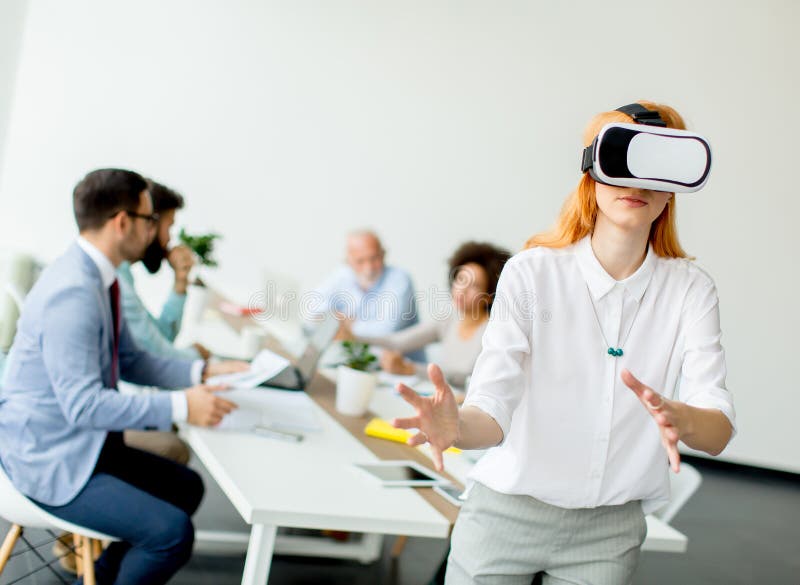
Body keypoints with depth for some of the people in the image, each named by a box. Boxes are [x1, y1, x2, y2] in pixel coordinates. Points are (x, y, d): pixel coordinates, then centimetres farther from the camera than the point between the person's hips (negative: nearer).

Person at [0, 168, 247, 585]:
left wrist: (203, 372, 1)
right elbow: (83, 404, -28)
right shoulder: (72, 292, -26)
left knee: (186, 487, 18)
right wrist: (180, 407, -27)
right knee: (172, 532, -20)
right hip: (47, 459, -10)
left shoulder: (98, 278, 4)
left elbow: (130, 361, 13)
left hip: (82, 444, 10)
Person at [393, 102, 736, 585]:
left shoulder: (690, 289, -5)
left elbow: (719, 432, -15)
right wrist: (457, 426, -41)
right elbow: (494, 410, -17)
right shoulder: (532, 273, -10)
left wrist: (681, 419, -39)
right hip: (509, 513, -2)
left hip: (612, 528, 2)